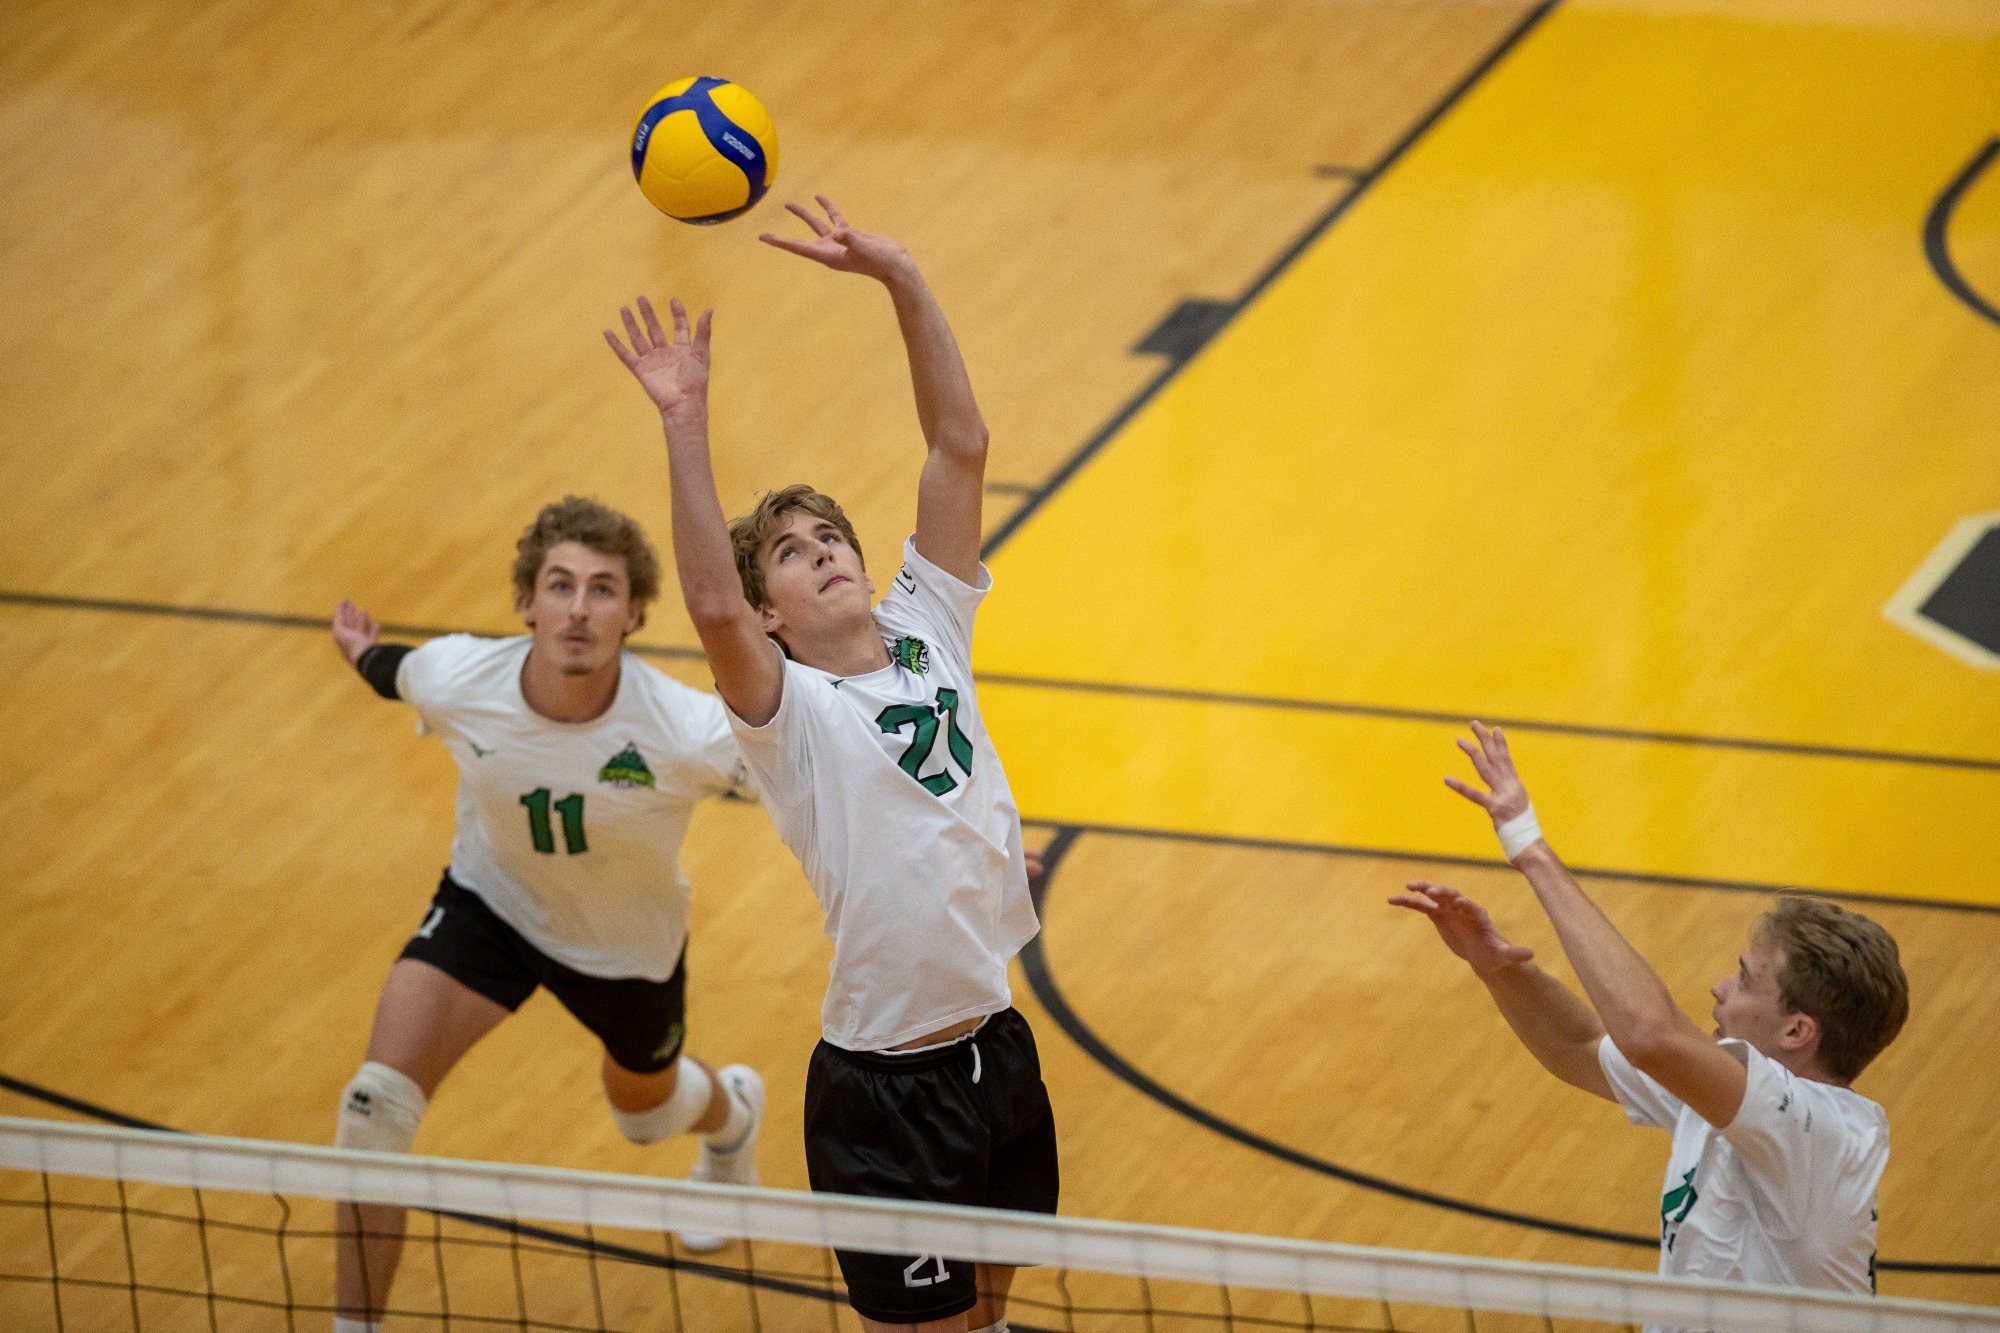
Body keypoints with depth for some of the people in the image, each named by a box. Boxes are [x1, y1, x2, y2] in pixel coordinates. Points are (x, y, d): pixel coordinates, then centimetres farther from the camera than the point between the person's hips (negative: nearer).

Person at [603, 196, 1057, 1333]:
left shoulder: (925, 634, 4)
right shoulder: (788, 709, -11)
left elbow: (962, 449, -1)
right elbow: (711, 608, -32)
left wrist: (901, 279, -10)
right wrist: (686, 423, -37)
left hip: (997, 1045, 6)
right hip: (887, 1081, -6)